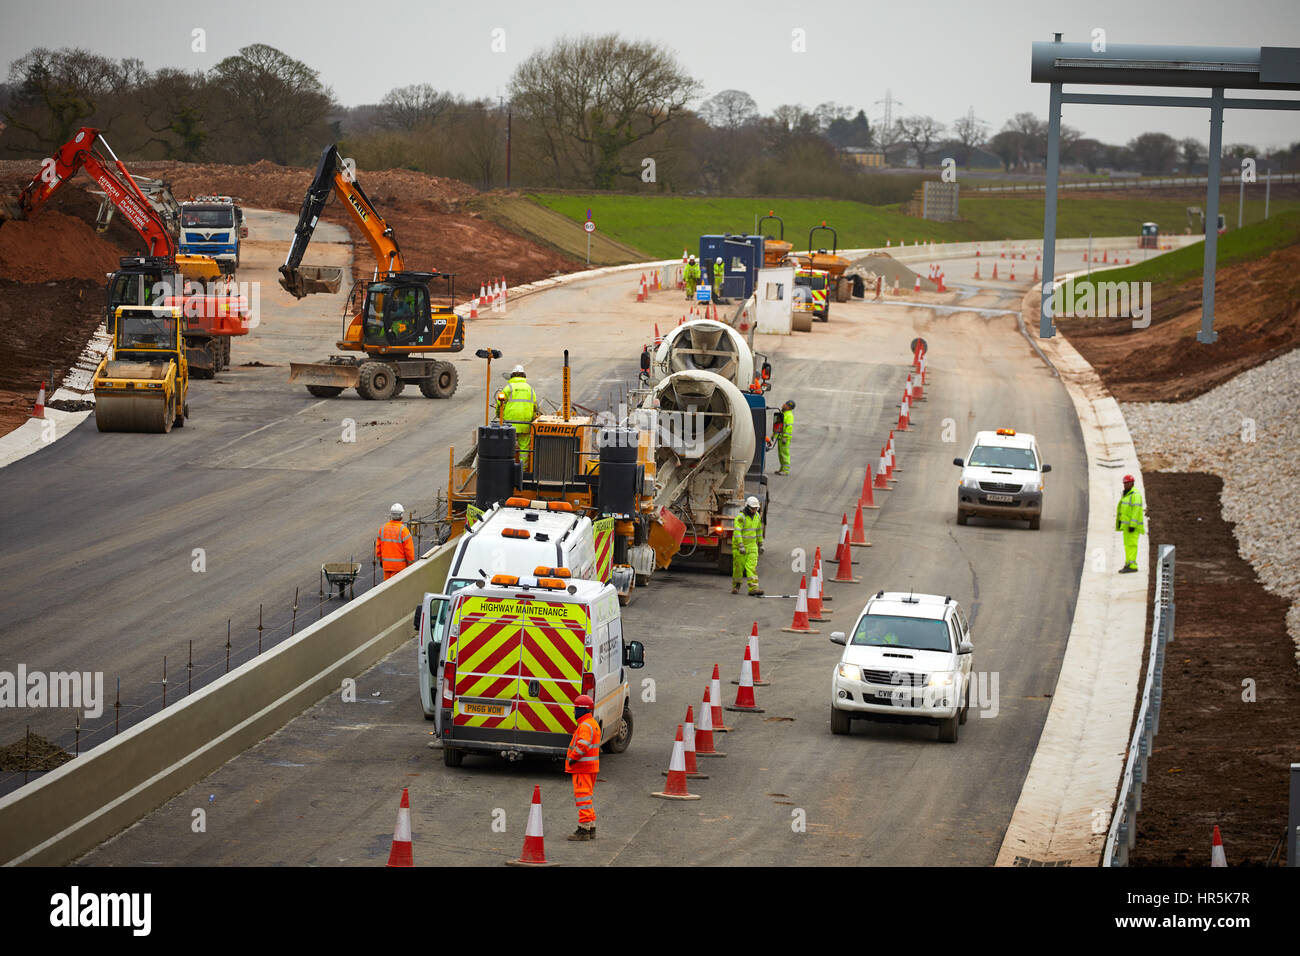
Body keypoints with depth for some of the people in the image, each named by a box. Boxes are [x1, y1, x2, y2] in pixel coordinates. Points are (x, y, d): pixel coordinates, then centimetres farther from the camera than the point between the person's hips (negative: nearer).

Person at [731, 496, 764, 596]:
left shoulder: (757, 516, 6)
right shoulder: (740, 517, -17)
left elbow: (759, 530, 17)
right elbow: (737, 532, -24)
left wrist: (761, 544, 19)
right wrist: (741, 547, -30)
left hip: (752, 546, 5)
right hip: (739, 545, -5)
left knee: (752, 566, -7)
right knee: (738, 567, 3)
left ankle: (753, 588, -16)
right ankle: (736, 586, 23)